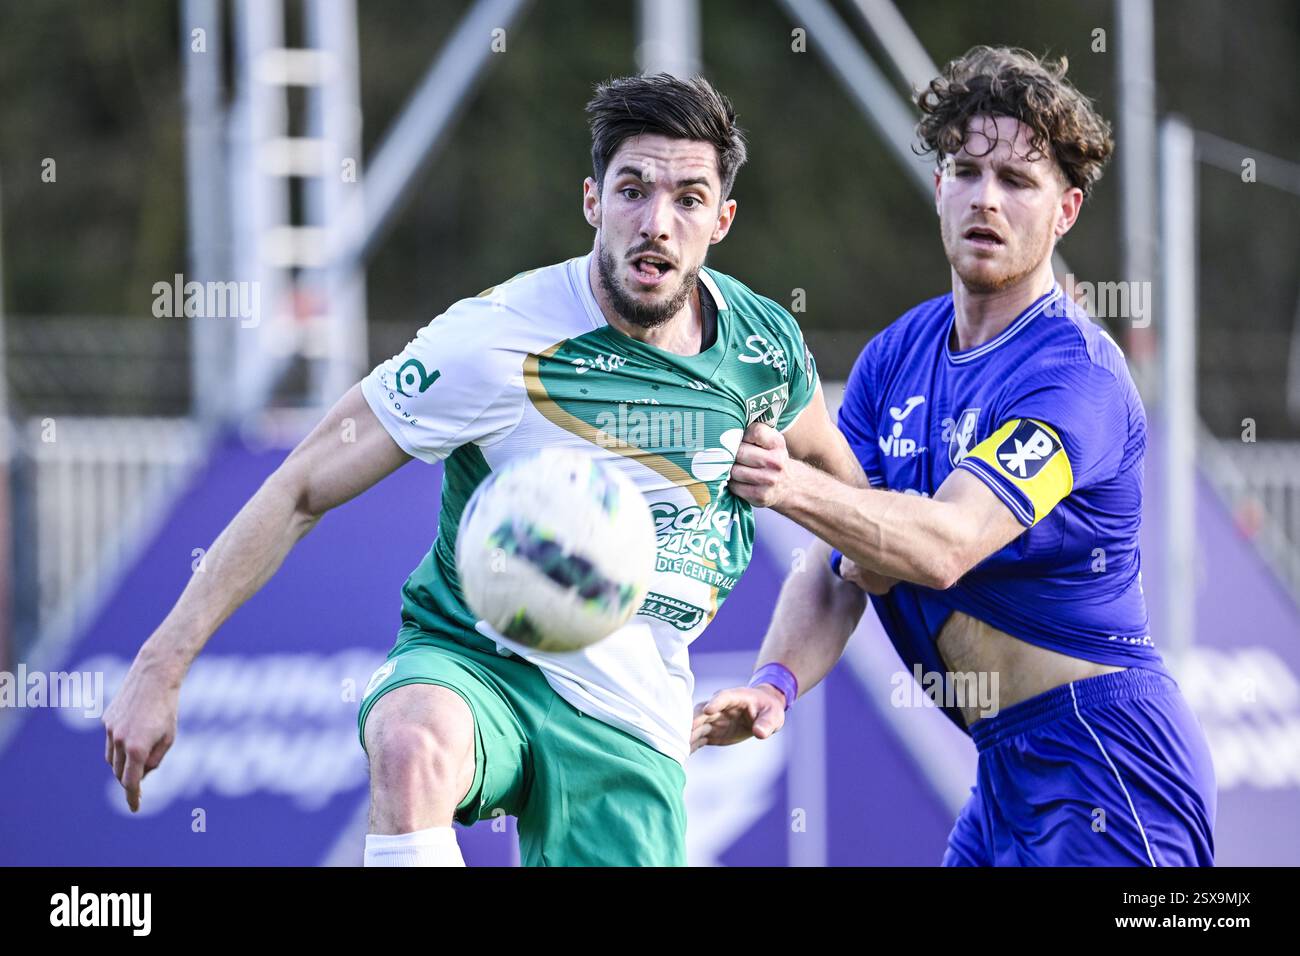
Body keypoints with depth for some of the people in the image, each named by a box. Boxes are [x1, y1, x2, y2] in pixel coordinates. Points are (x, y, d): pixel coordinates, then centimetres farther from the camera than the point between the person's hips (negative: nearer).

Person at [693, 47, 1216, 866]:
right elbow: (842, 568, 3)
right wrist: (776, 684, -17)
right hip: (1007, 770, 8)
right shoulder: (897, 357, 7)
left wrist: (790, 486, -47)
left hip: (1106, 769, -8)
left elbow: (944, 546, -31)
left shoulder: (1076, 376, -18)